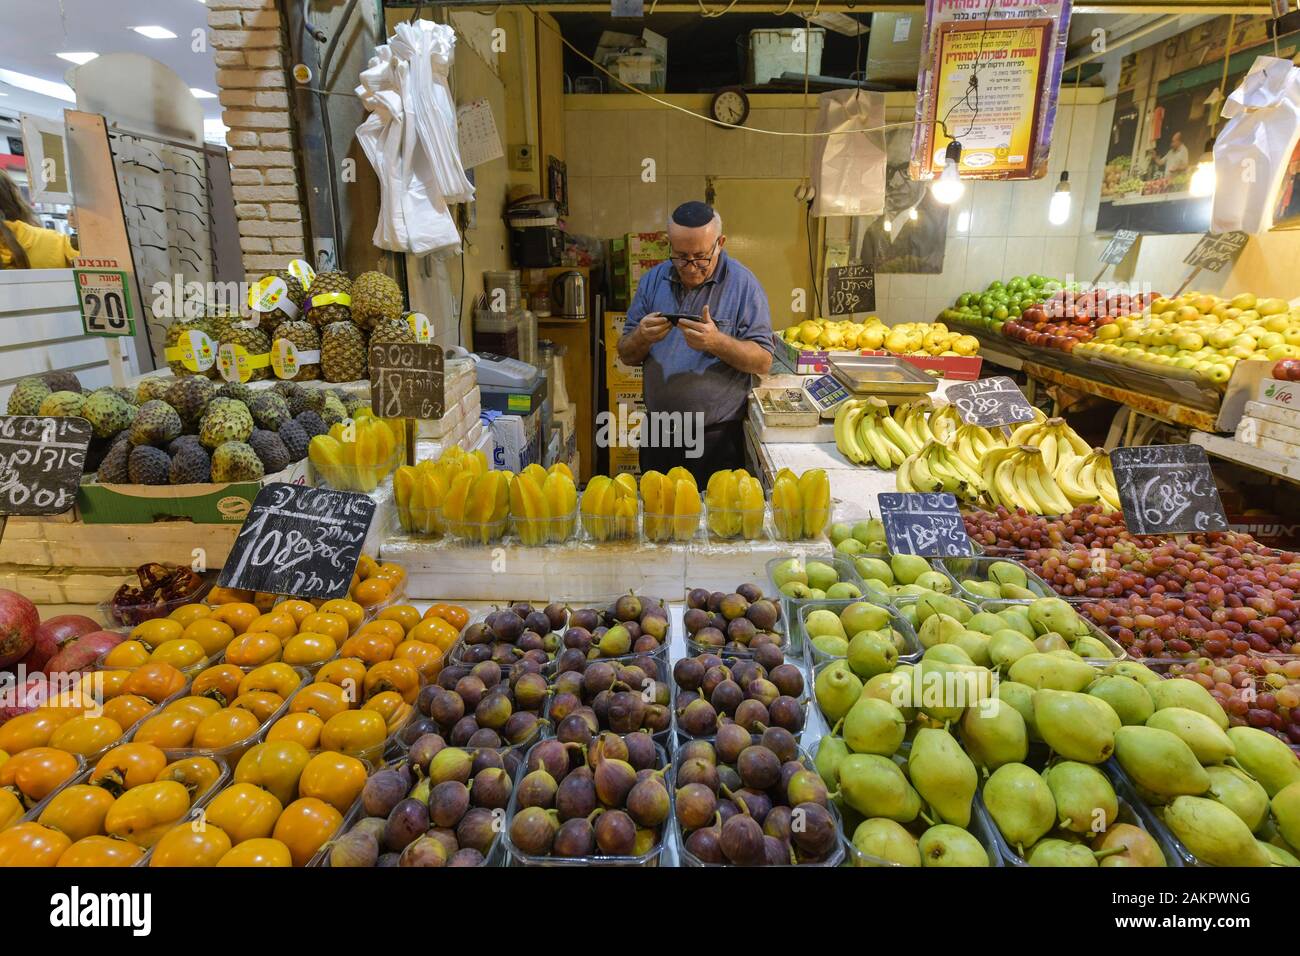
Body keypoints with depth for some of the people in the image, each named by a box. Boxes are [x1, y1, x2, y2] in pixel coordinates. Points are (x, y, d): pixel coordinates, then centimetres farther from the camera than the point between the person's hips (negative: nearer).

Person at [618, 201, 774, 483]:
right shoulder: (653, 280, 3)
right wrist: (642, 338, -17)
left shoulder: (742, 284, -8)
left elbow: (763, 362, -11)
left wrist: (717, 342, -27)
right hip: (659, 432, 4)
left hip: (719, 437, -3)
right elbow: (626, 355, 5)